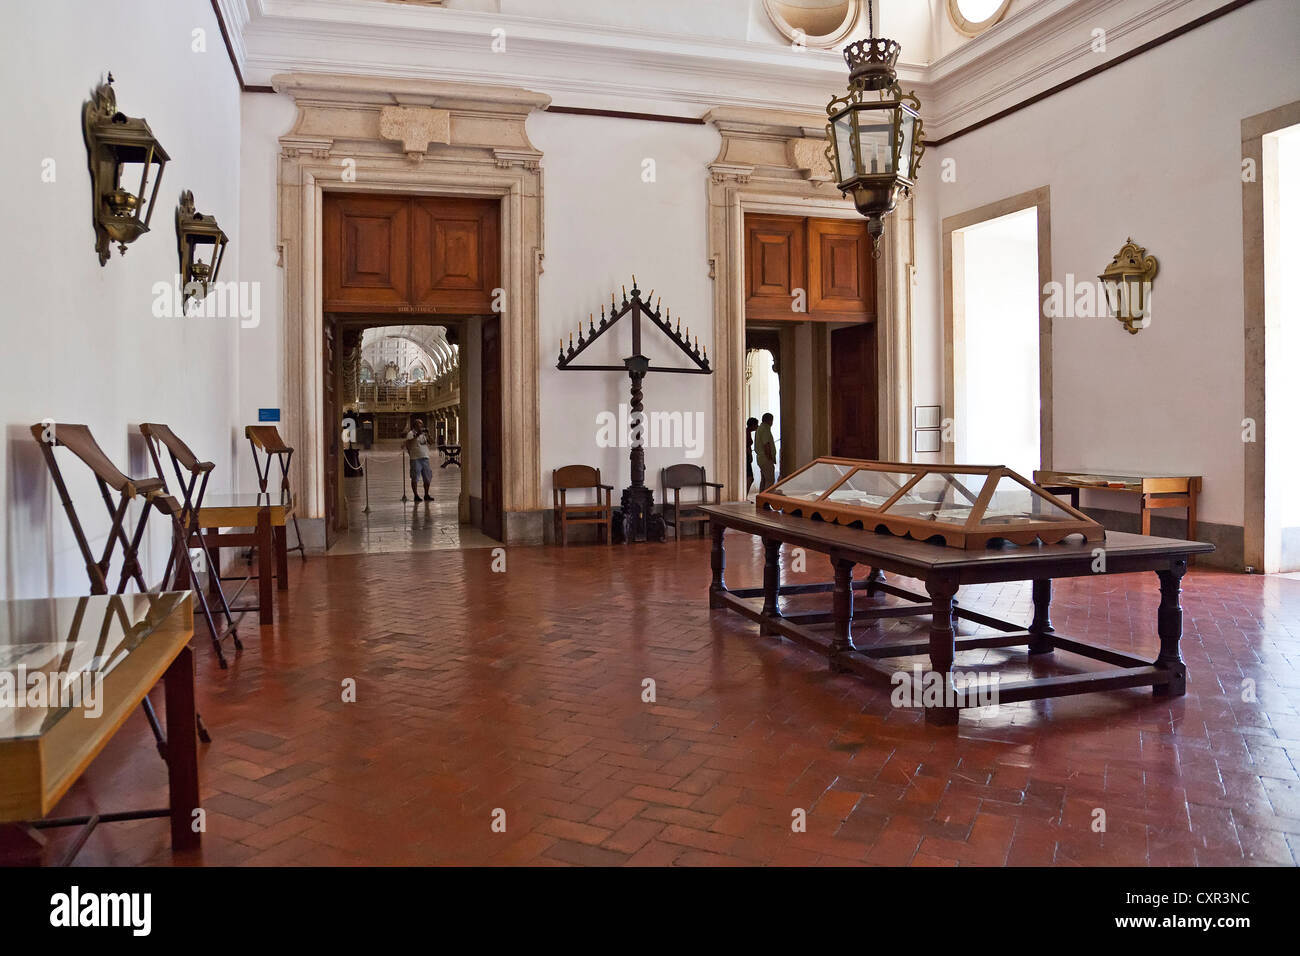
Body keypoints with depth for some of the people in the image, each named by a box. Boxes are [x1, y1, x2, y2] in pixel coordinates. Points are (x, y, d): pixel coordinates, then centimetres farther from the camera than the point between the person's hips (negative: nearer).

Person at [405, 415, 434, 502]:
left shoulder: (423, 433, 16)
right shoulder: (411, 433, -4)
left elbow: (429, 442, 18)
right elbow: (408, 443, -18)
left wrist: (427, 434, 3)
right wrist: (417, 435, -23)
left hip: (425, 458, 6)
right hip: (415, 458, -6)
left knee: (427, 477, 8)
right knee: (414, 478, -1)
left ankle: (426, 495, 18)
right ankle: (416, 495, 5)